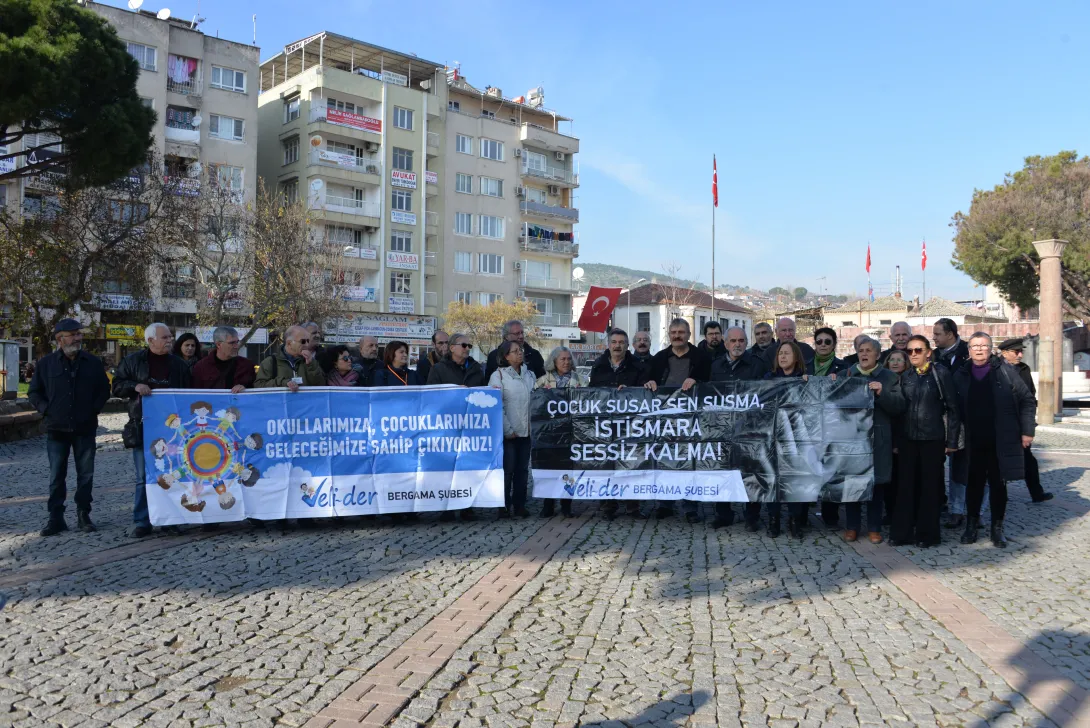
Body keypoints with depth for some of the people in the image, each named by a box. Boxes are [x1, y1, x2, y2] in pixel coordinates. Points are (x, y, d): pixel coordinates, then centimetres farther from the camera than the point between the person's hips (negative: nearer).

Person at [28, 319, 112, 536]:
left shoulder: (93, 362, 4)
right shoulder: (46, 363, 2)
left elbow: (105, 389, 11)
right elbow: (34, 392, 9)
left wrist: (94, 409, -2)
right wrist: (46, 410, -4)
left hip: (85, 428, 1)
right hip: (57, 429, -1)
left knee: (85, 475, 5)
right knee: (56, 476, 3)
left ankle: (83, 515, 14)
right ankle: (56, 518, 9)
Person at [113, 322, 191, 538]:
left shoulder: (179, 364, 10)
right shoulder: (132, 361, 6)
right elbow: (117, 386, 7)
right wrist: (135, 386, -13)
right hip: (143, 428, -1)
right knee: (144, 477, 1)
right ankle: (142, 522, 7)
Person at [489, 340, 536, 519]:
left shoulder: (530, 374, 11)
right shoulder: (498, 375, -4)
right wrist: (508, 430, -12)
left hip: (526, 430, 5)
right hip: (508, 433, -5)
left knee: (523, 469, 8)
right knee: (507, 469, -1)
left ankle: (520, 505, 17)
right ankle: (504, 506, 9)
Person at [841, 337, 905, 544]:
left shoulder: (890, 378, 6)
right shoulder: (846, 375, 11)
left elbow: (899, 406, -4)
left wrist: (882, 393, -19)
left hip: (877, 438, -1)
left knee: (876, 483, 3)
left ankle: (874, 527, 14)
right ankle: (852, 526, 14)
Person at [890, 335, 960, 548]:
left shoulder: (940, 373, -3)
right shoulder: (905, 377, 9)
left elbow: (952, 407, -4)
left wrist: (952, 440, -7)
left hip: (933, 438, -3)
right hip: (908, 438, 4)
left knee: (930, 485, 4)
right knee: (906, 485, 5)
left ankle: (927, 534, 14)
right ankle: (902, 531, 14)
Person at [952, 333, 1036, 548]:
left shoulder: (1006, 371, -1)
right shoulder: (960, 376, 5)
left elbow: (1027, 401, 2)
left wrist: (1027, 430, -3)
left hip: (1001, 442, -1)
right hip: (972, 443, 1)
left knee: (998, 485, 7)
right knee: (973, 484, 9)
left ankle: (997, 528, 18)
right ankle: (971, 525, 22)